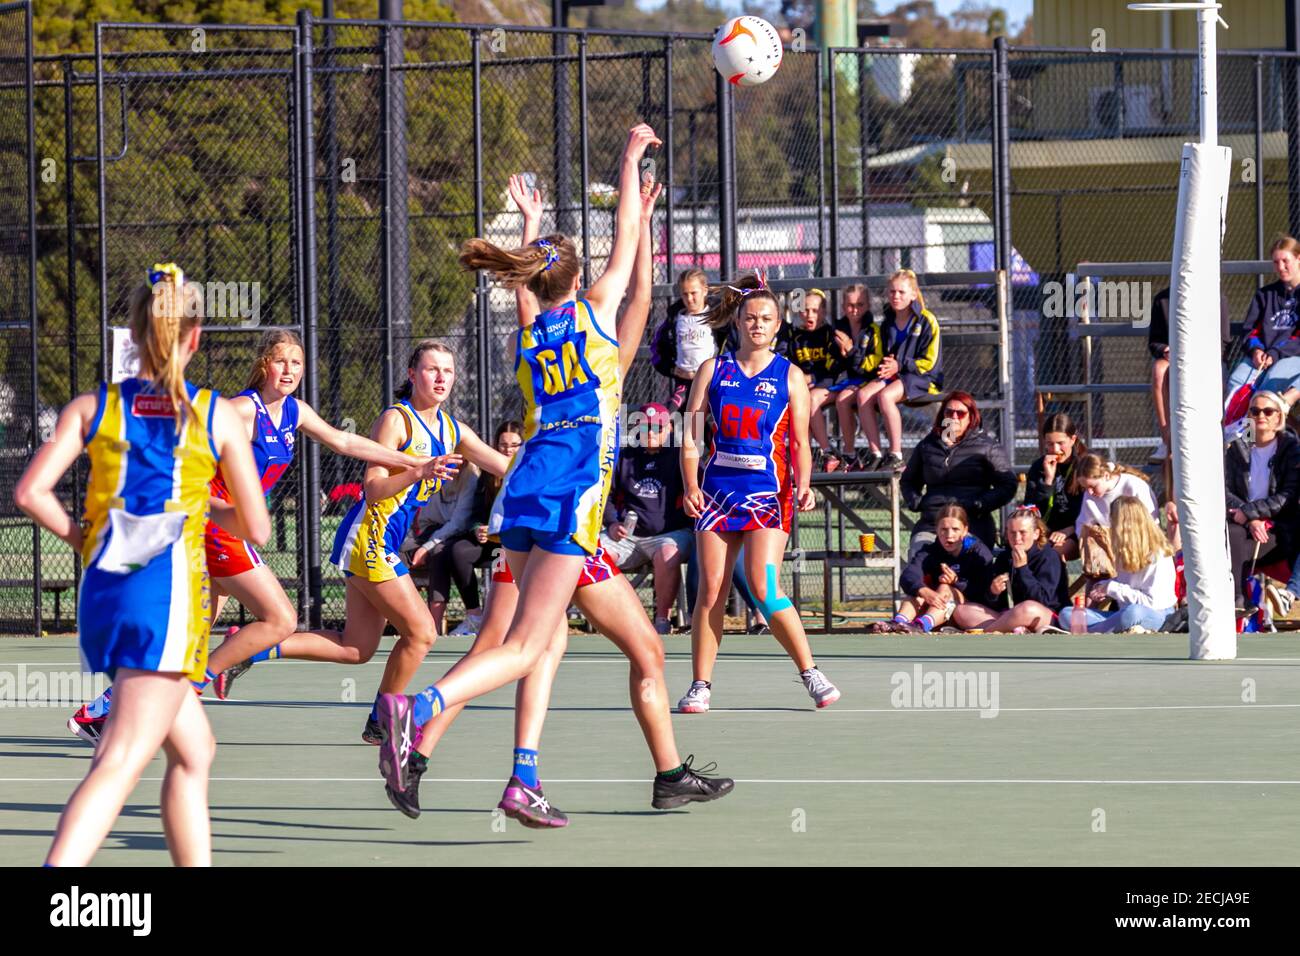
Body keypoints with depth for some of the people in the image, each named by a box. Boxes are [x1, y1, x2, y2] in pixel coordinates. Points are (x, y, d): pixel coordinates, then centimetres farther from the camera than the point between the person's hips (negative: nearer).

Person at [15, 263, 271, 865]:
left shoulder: (91, 407, 7)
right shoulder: (217, 415, 2)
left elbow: (30, 492, -5)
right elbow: (255, 528, 5)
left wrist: (80, 538, 11)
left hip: (101, 590, 5)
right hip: (170, 591, -5)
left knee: (194, 749, 23)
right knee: (120, 766, -15)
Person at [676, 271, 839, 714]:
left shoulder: (789, 376, 5)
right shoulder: (713, 370, 9)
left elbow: (799, 444, 3)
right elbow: (691, 435, 6)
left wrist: (803, 486, -14)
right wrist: (691, 485, -7)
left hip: (769, 491, -2)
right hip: (718, 489, 2)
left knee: (764, 586, -15)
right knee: (710, 590, -2)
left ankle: (811, 673, -6)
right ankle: (700, 685, 5)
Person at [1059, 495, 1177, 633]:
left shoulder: (1157, 556, -12)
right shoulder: (1125, 552, 13)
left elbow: (1152, 601, -17)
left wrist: (1112, 588, -14)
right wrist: (1104, 586, 3)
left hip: (1157, 615, -8)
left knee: (1134, 612, -46)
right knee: (1066, 615, -12)